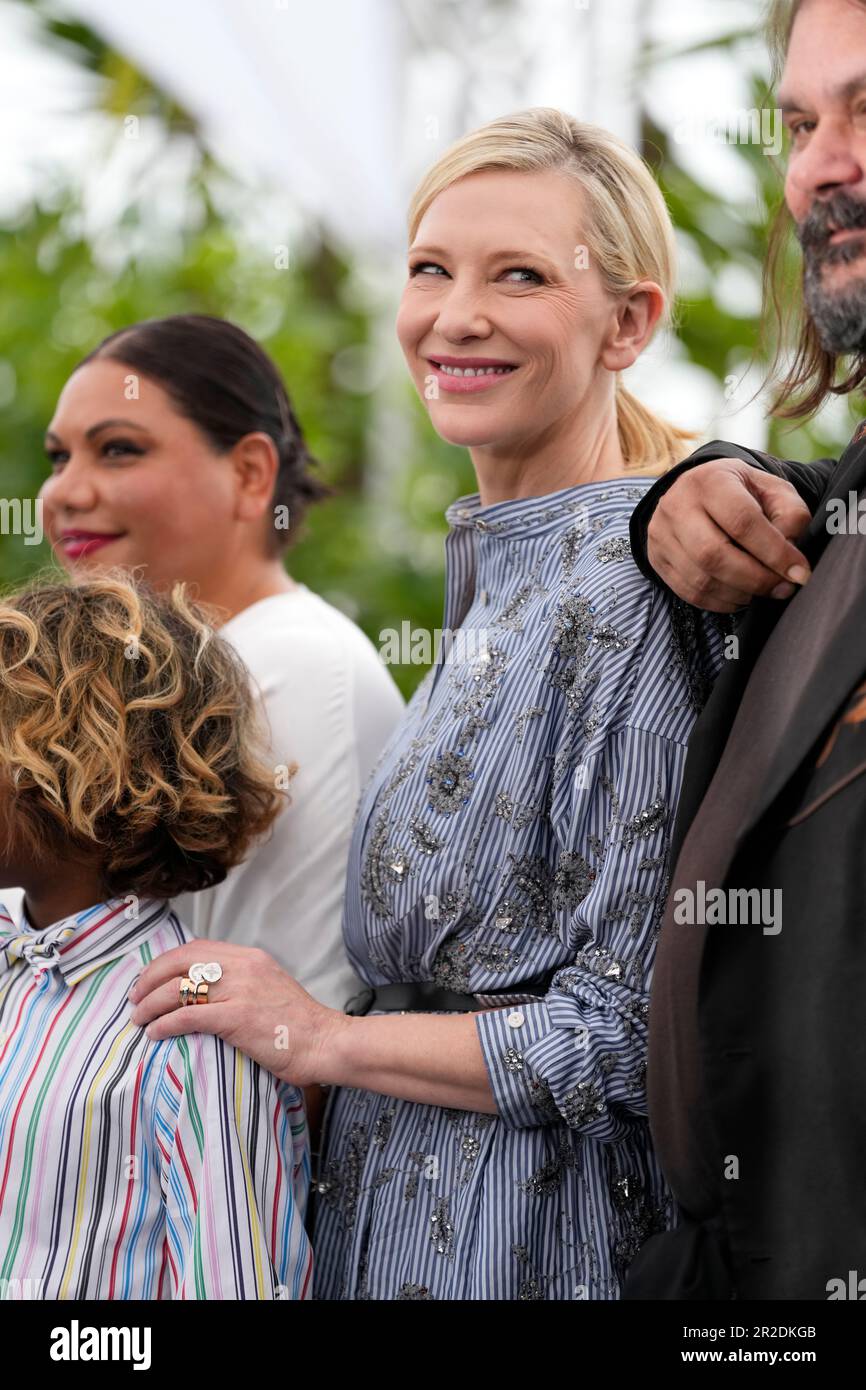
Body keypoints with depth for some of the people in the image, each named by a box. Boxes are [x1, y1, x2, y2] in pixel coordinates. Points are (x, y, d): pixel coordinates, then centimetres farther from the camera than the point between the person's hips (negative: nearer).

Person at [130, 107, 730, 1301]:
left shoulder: (633, 588, -18)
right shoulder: (499, 575, 9)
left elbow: (641, 1033, -21)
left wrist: (329, 1039, -15)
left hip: (538, 1233, -8)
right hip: (400, 1204, 8)